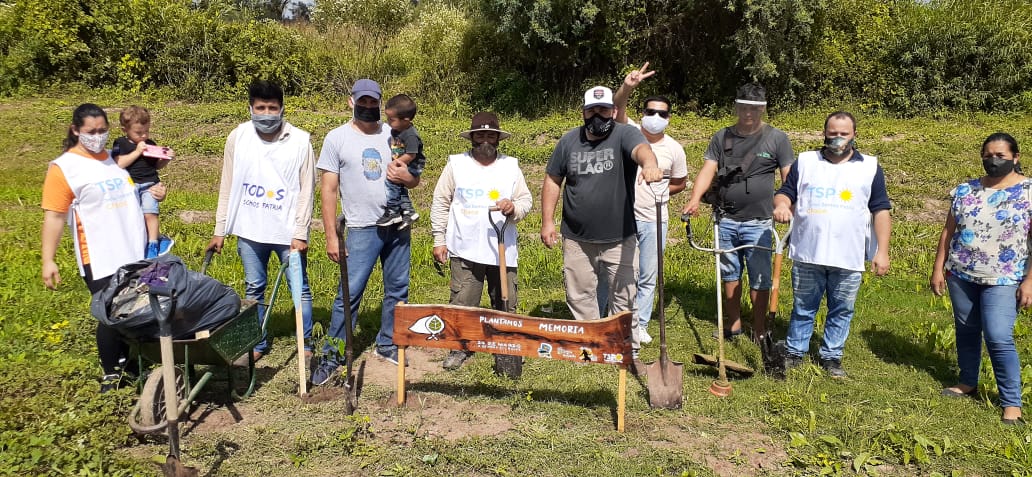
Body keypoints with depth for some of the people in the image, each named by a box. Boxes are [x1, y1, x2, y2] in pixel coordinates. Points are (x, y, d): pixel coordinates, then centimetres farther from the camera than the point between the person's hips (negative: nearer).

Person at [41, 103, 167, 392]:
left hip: (136, 253, 6)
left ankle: (128, 363, 28)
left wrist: (152, 193, 6)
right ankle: (111, 374, 17)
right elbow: (54, 217, -10)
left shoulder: (115, 158, 12)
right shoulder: (63, 168, -6)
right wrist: (48, 260, -16)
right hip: (100, 260, -5)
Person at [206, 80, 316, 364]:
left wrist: (300, 233, -11)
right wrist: (220, 230, 5)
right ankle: (257, 344, 28)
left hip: (288, 231, -3)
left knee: (300, 288, 5)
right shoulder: (238, 138, 0)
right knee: (253, 288, 14)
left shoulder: (300, 141, -8)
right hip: (249, 230, 3)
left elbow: (306, 191, -6)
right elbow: (227, 187, 6)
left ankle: (306, 345, 20)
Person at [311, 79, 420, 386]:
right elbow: (329, 190, -3)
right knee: (349, 293, -6)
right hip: (362, 229, -4)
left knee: (397, 289, 11)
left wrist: (407, 177, -12)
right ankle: (332, 356, 5)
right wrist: (331, 237, -7)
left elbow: (415, 179, 13)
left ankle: (387, 346, 26)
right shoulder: (337, 138, -1)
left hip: (398, 225, 4)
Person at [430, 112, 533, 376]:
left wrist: (514, 208, -15)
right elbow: (440, 203, 5)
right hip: (465, 250, -1)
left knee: (506, 304, 7)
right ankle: (460, 347, 18)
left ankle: (506, 349, 22)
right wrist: (439, 240, 2)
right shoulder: (456, 164, 3)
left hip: (503, 250, 2)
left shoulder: (511, 166, 8)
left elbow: (526, 201, 9)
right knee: (462, 303, 0)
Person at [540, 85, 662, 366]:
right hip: (576, 239, 4)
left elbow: (641, 148, -31)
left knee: (623, 298, 6)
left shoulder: (625, 135, -8)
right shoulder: (569, 141, 3)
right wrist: (547, 221, 2)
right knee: (579, 295, 14)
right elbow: (553, 181, 8)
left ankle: (629, 352, 19)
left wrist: (649, 163, -55)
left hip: (618, 239, -3)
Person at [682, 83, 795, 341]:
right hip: (726, 220, 3)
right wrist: (695, 198, -17)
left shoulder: (777, 138, 0)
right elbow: (708, 170, -1)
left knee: (759, 279, 2)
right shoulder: (722, 137, 7)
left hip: (758, 222, -3)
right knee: (730, 274, 12)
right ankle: (734, 324, 26)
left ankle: (759, 331, 15)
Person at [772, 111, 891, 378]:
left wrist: (882, 251, -3)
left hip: (848, 258, 0)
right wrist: (781, 205, -17)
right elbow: (785, 193, 9)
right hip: (807, 254, 0)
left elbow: (881, 211, 4)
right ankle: (794, 352, 23)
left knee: (841, 311, 9)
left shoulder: (870, 167, 5)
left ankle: (831, 357, 23)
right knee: (803, 308, 10)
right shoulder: (805, 161, 7)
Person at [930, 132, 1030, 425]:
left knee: (998, 339, -10)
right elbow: (948, 232, 8)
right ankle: (968, 383, 32)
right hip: (961, 275, 4)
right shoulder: (965, 190, 4)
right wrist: (938, 269, 6)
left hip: (1003, 280, -4)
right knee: (966, 330, 14)